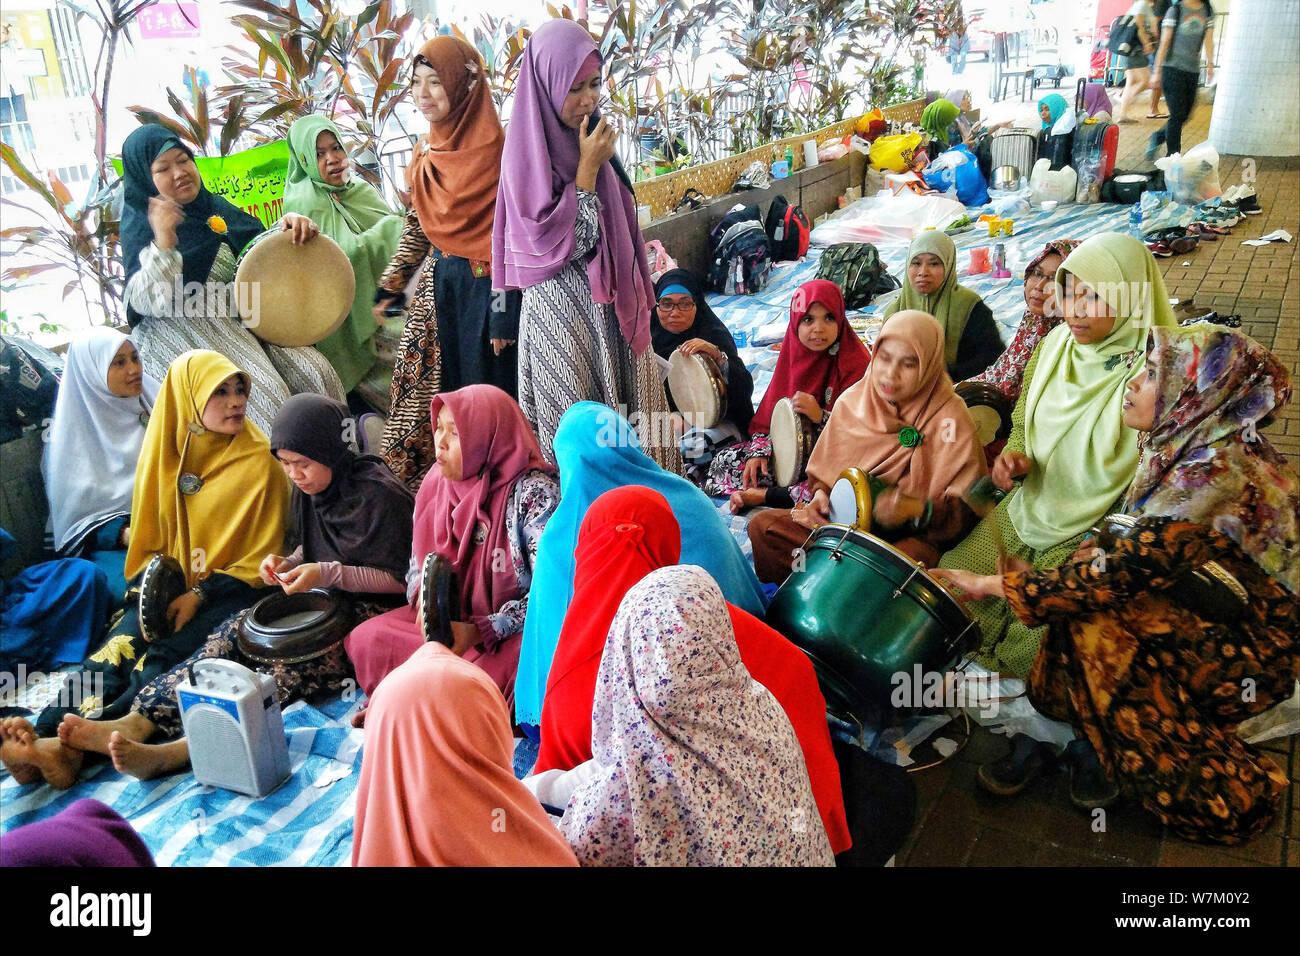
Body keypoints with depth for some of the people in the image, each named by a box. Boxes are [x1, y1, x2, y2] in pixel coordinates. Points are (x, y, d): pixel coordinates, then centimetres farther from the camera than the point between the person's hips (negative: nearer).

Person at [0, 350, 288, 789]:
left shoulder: (259, 463, -4)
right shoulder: (164, 455, 9)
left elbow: (261, 558, -4)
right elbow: (149, 541, 15)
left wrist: (201, 594, -15)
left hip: (227, 590, -4)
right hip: (170, 589, 4)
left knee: (167, 657, -30)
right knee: (118, 647, -25)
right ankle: (42, 734, -42)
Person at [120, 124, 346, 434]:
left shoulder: (212, 206, 12)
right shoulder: (139, 227, -4)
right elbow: (148, 303, -16)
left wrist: (288, 225, -2)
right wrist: (163, 241, -30)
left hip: (241, 315, 6)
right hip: (184, 328, -6)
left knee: (318, 374, -15)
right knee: (265, 394, -30)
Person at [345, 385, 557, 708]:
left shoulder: (534, 492, -19)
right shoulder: (438, 483, 3)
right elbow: (418, 566, 13)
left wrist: (478, 631, -26)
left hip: (521, 630, -6)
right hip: (454, 618, 6)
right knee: (365, 639, -12)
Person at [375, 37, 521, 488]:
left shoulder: (494, 150, -13)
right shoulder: (427, 151, 9)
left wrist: (503, 312, -19)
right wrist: (390, 287, 17)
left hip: (483, 284, -7)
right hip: (438, 283, 7)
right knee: (434, 390, 11)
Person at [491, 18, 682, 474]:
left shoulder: (587, 140, 9)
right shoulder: (527, 153, -13)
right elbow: (558, 242, -19)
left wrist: (636, 295, 18)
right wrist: (589, 168, -17)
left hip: (611, 303, 7)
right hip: (564, 308, -7)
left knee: (628, 406, 11)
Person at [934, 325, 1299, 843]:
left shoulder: (1218, 474, -30)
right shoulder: (1188, 444, -1)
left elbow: (1123, 572, -32)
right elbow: (1142, 547, 5)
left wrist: (994, 585, -27)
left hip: (1258, 644, -8)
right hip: (1217, 610, 8)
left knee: (1098, 624, -23)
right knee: (1085, 593, -9)